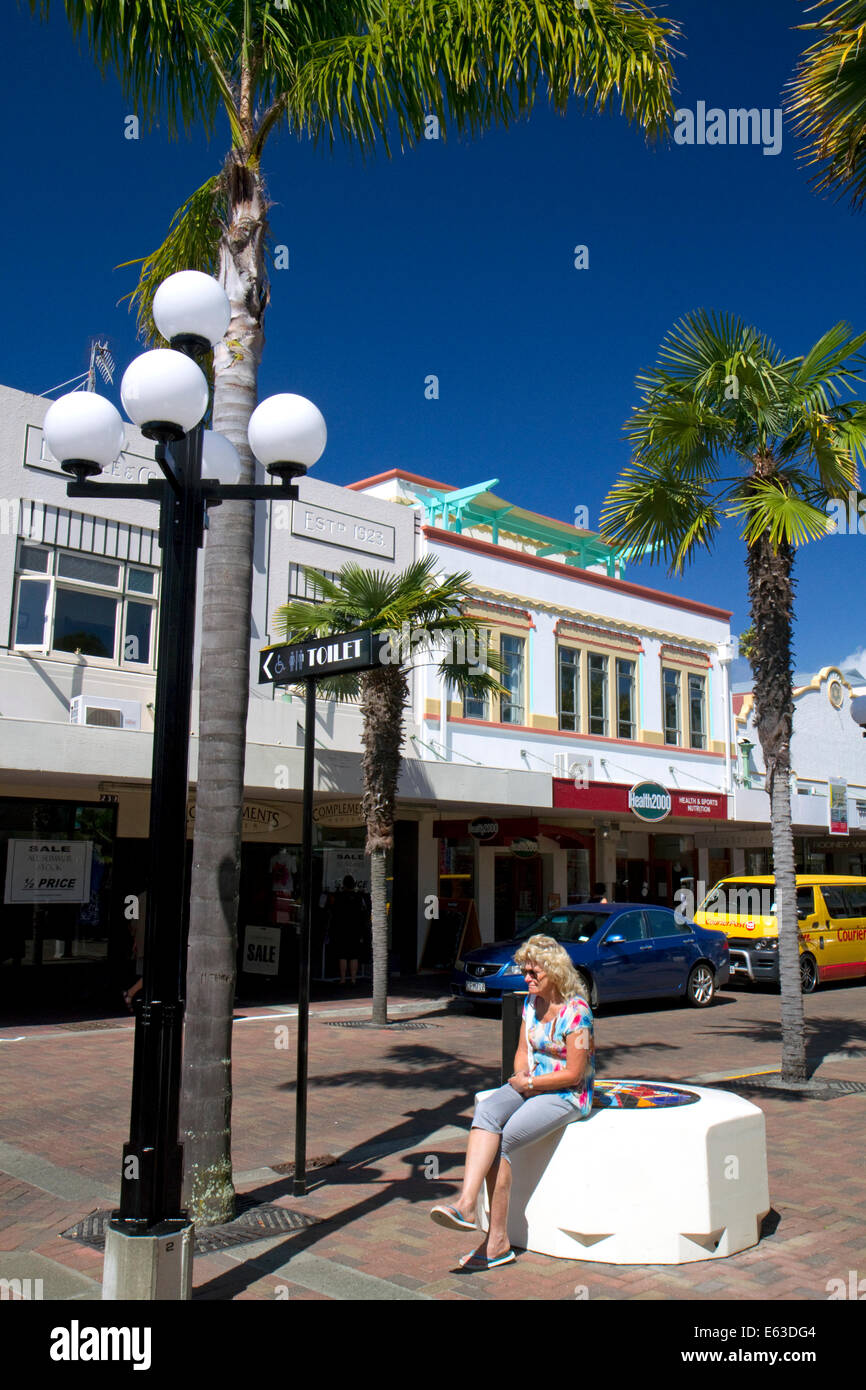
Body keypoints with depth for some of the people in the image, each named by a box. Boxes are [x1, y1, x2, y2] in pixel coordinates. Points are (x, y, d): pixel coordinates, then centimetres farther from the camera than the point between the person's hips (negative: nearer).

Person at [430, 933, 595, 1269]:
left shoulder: (575, 1011, -15)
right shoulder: (532, 1002, 10)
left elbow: (574, 1074, -15)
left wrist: (530, 1082, -11)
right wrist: (521, 1073, -5)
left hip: (567, 1096, -7)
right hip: (531, 1086, 7)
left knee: (500, 1141, -23)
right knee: (485, 1112, -24)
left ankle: (497, 1241, -13)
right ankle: (466, 1203, -37)